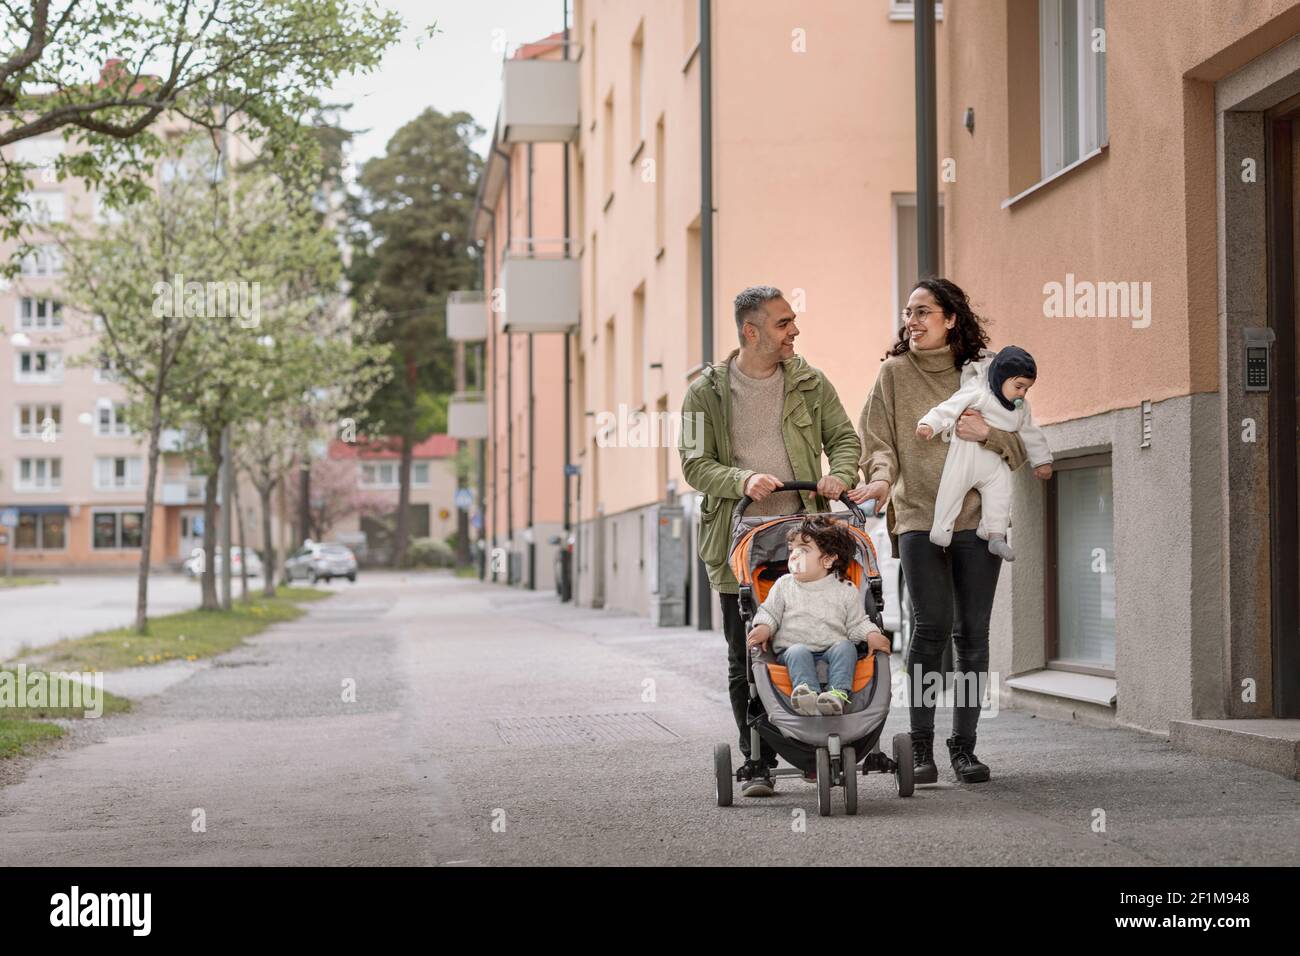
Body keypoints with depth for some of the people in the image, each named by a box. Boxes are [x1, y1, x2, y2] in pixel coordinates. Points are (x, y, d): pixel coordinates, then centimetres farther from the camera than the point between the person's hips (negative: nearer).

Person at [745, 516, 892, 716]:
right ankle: (808, 690, -57)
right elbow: (769, 612, 15)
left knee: (845, 647, -30)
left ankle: (838, 694, -49)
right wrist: (763, 628, -6)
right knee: (798, 651, -32)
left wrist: (871, 635, -9)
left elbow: (857, 623, 11)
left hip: (831, 650, 0)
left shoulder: (845, 590, 8)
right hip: (792, 651, 0)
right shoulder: (784, 585, 12)